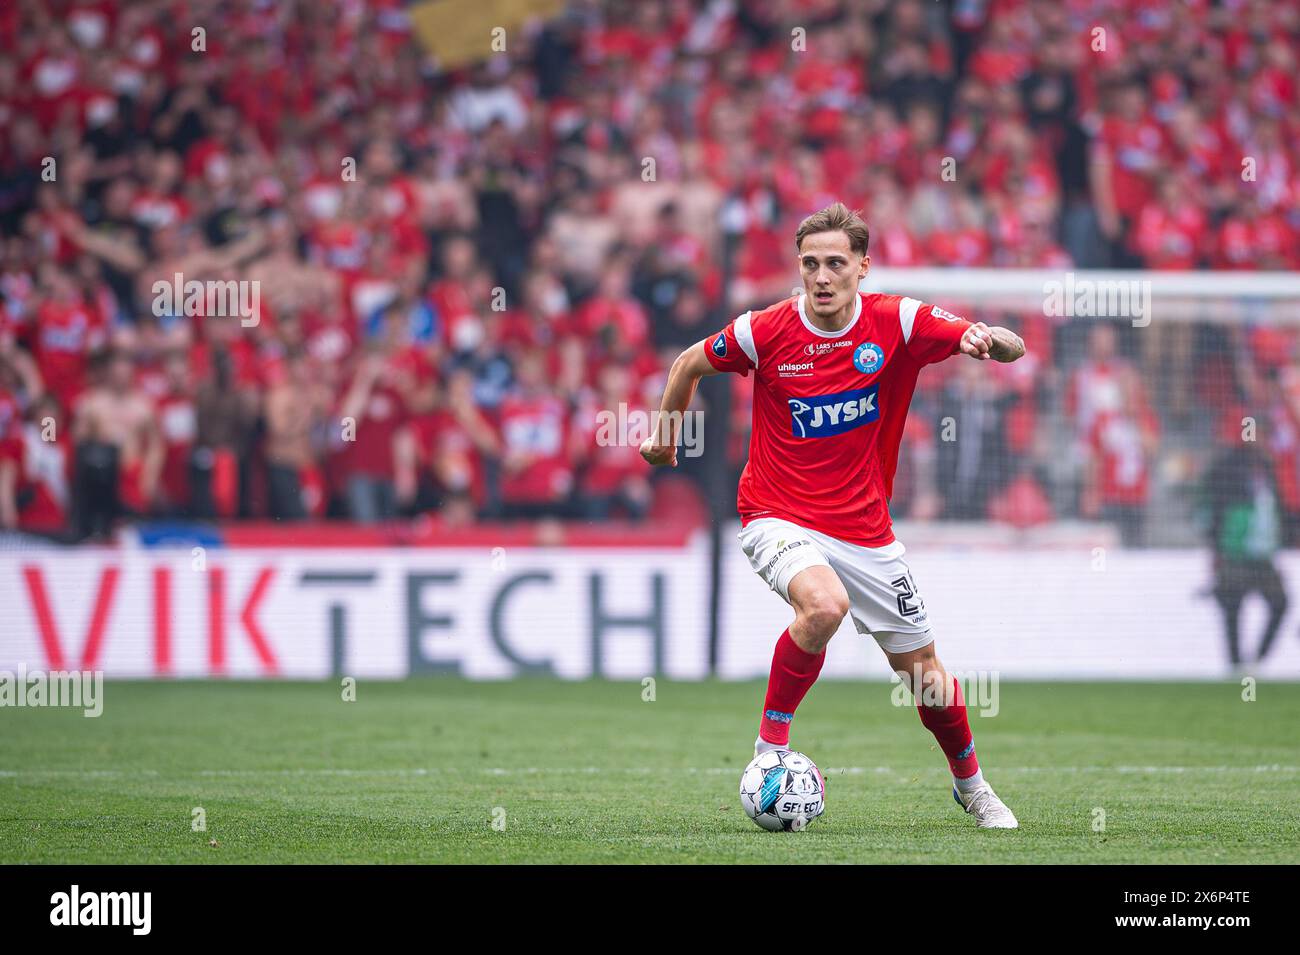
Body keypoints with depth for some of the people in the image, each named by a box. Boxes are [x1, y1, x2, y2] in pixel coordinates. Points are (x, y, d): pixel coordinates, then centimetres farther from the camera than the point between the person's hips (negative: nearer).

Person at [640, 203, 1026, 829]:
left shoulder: (896, 324, -9)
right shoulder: (765, 332, -11)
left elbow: (1011, 350, -13)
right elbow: (690, 364, 8)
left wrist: (989, 340, -35)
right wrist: (665, 431, 19)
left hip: (865, 530, 3)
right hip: (778, 518, -3)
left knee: (921, 670, 8)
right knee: (824, 603, -35)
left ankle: (970, 784, 35)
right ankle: (771, 741, -17)